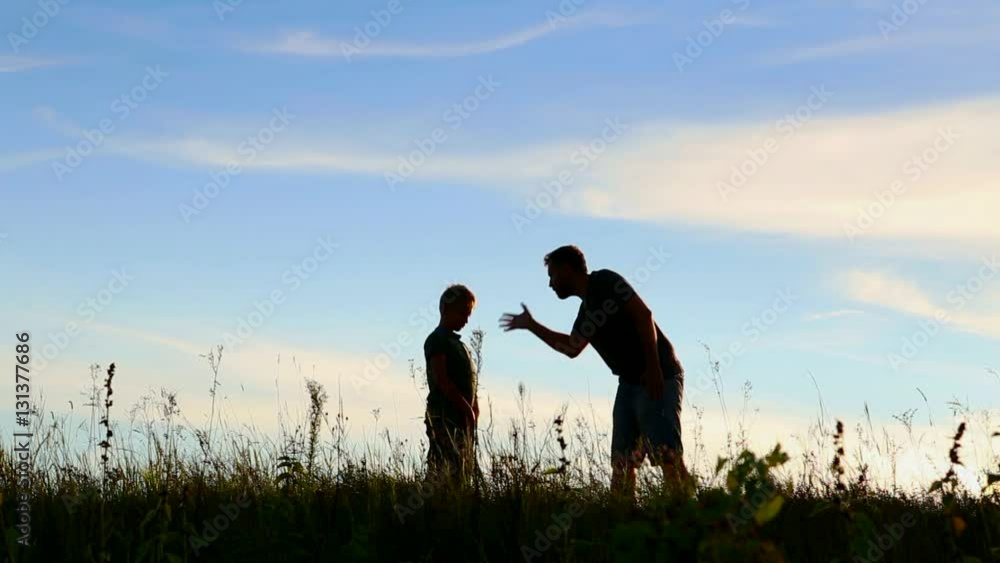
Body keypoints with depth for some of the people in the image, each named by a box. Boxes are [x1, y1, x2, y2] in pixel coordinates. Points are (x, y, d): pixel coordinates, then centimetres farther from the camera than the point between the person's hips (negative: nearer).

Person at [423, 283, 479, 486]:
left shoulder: (459, 344, 22)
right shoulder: (437, 340, -5)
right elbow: (442, 380, -15)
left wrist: (473, 410, 7)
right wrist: (467, 408, -16)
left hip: (463, 419, 9)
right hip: (445, 418, -9)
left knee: (463, 474, 7)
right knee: (444, 476, -14)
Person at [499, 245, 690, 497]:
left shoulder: (604, 282, -5)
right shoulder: (587, 309, 20)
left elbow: (643, 314, -16)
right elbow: (571, 347, 33)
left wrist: (653, 369, -22)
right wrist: (531, 325, 34)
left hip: (657, 377, -9)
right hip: (630, 382, 9)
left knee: (668, 454, -17)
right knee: (622, 461, 3)